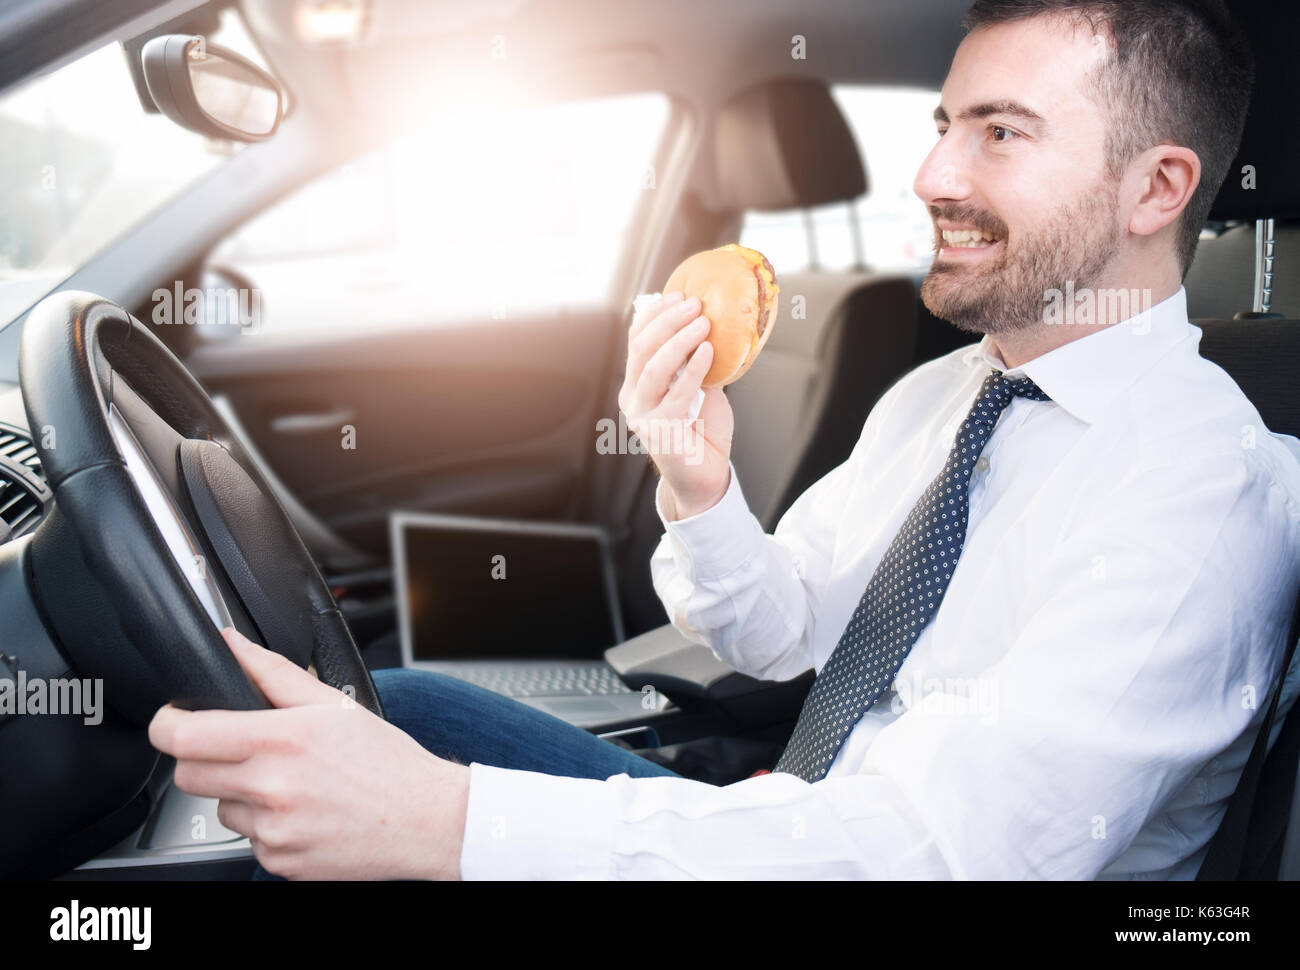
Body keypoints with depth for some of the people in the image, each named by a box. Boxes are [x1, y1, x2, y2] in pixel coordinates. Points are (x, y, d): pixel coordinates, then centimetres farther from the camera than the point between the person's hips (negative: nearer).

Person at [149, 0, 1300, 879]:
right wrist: (699, 488, -13)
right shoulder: (931, 393, 6)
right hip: (783, 824, 7)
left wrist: (443, 821, -40)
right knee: (394, 703, -6)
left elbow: (948, 840, -33)